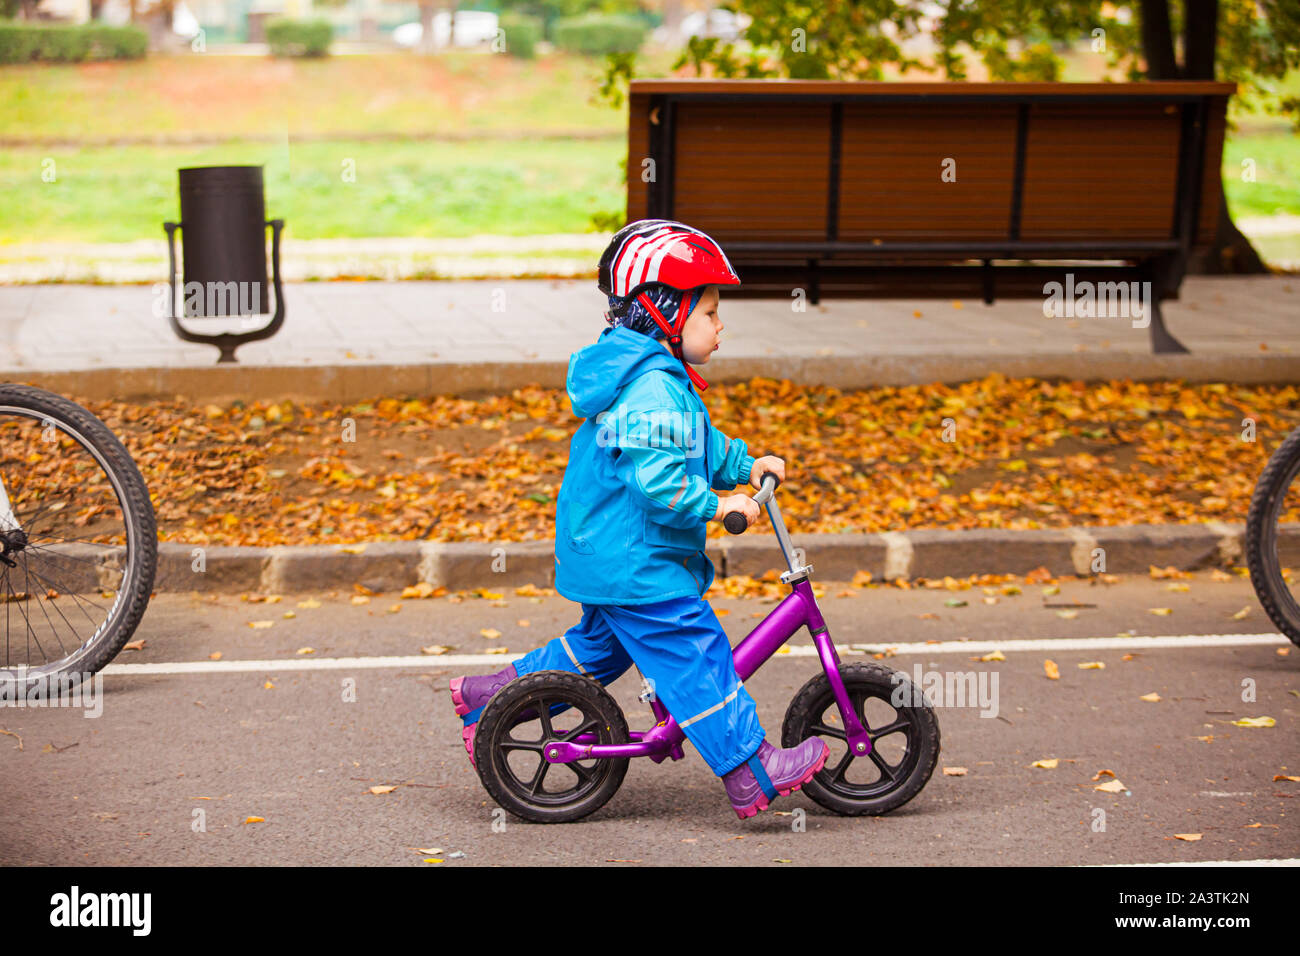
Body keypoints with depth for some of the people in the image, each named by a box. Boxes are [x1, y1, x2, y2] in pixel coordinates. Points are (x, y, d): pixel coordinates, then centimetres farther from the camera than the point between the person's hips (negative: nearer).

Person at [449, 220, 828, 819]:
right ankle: (749, 773, -6)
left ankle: (486, 697, 32)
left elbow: (697, 448, 25)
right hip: (634, 561, -11)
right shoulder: (653, 388, -22)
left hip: (602, 554, 11)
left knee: (599, 648, 24)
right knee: (693, 656, -8)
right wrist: (716, 506, -25)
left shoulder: (662, 378, 14)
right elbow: (656, 477, -30)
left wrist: (745, 463, 14)